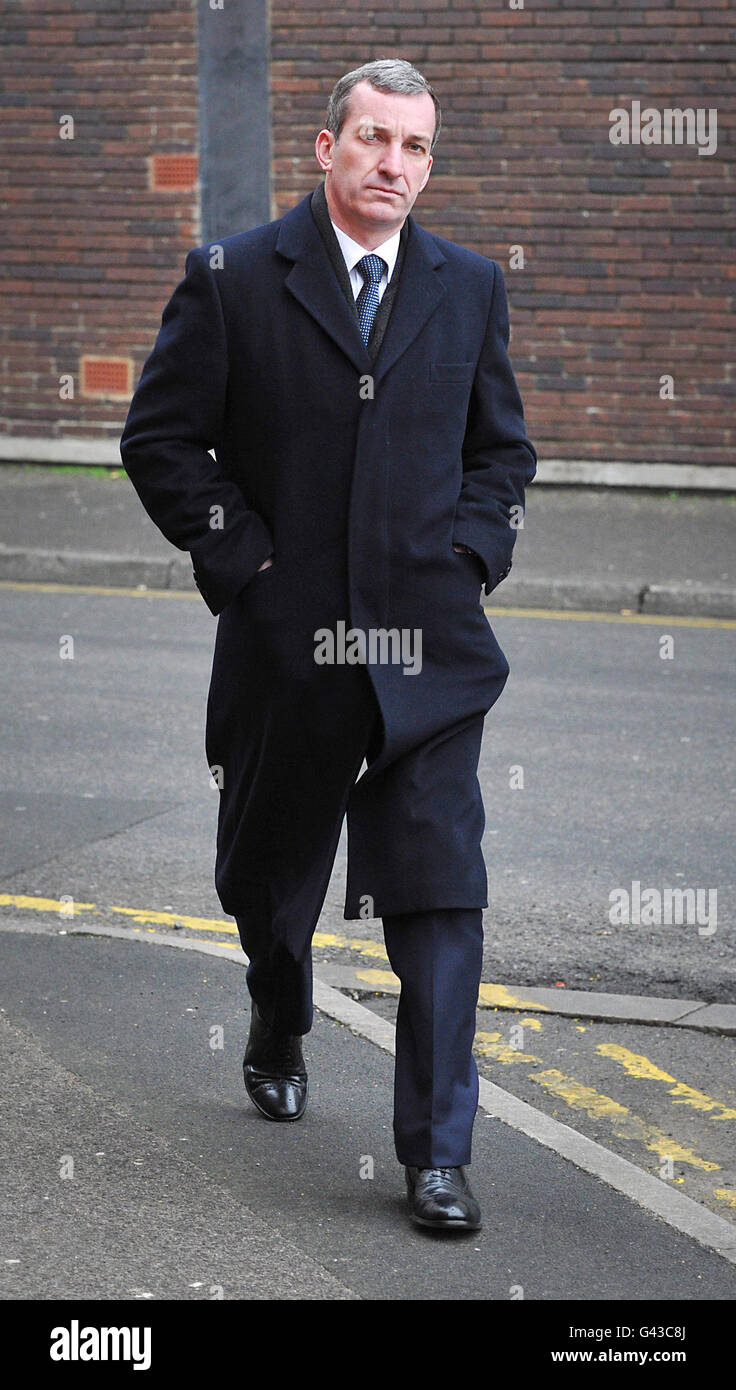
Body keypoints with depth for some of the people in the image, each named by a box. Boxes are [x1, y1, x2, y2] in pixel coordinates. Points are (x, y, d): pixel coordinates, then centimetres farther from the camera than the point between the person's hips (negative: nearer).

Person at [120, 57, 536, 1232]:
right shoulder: (233, 279, -1)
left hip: (430, 648, 1)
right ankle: (278, 1032, 49)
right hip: (285, 643, 0)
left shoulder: (470, 289, 8)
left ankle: (436, 1153, -3)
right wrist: (240, 555, -8)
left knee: (441, 895, -8)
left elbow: (502, 448, 17)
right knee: (267, 874, 18)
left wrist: (471, 554, 2)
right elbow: (160, 439, 0)